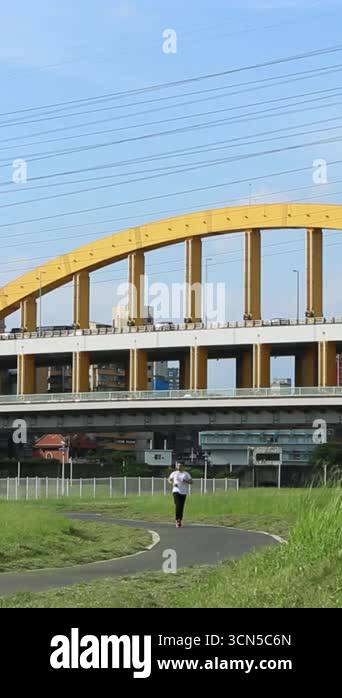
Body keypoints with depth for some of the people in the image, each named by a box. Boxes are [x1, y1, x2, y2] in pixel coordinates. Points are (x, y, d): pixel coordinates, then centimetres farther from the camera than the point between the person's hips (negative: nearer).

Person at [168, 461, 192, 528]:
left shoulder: (186, 474, 7)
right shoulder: (174, 473, 8)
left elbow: (191, 481, 6)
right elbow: (169, 479, 20)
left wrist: (186, 481, -15)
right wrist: (172, 483, -1)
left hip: (183, 492, 1)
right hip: (176, 491, -1)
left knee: (181, 507, 2)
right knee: (177, 505, -15)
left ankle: (180, 520, 14)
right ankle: (177, 520, -12)